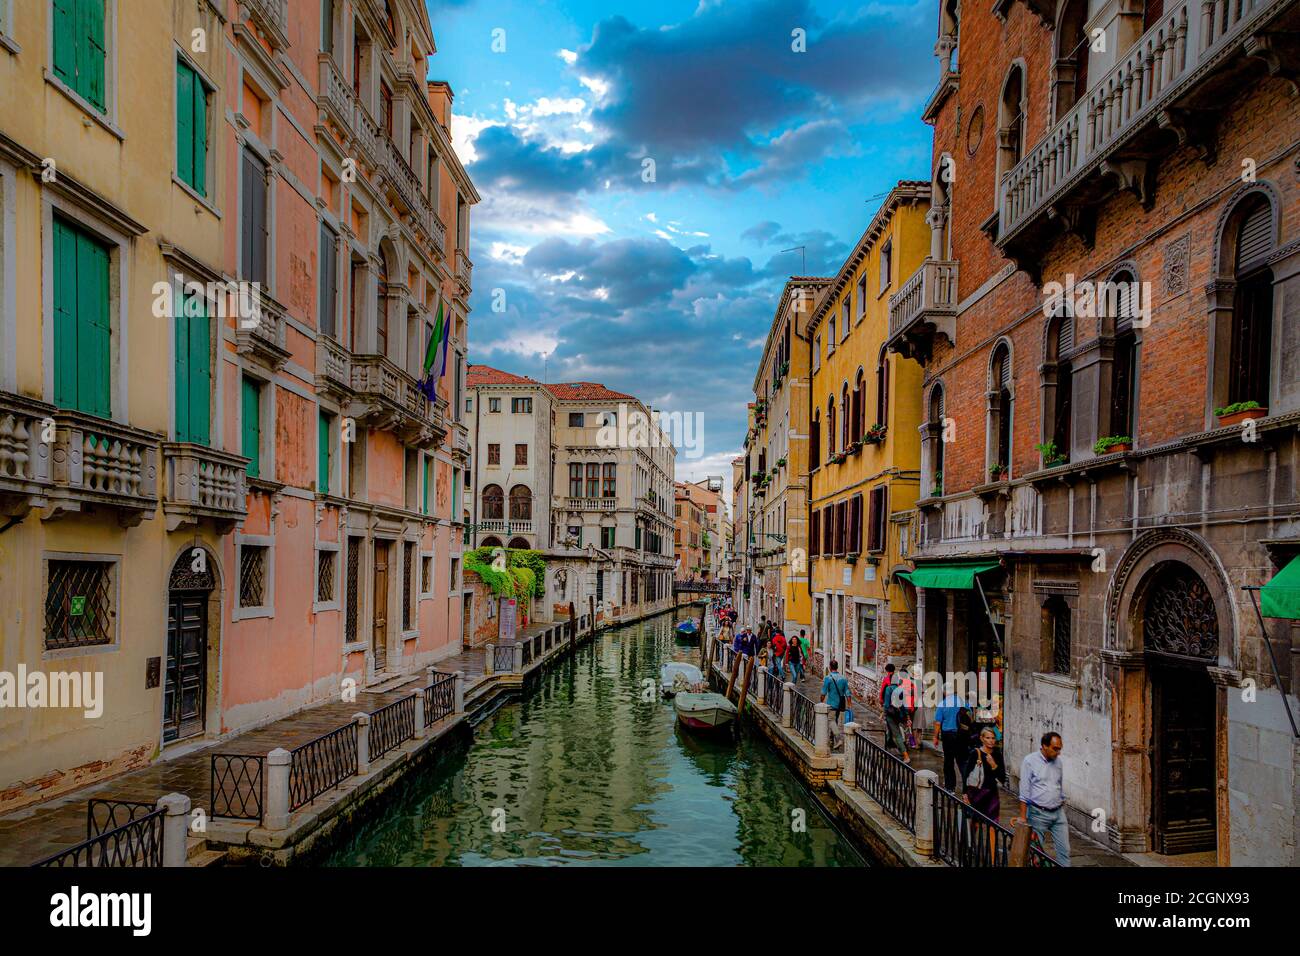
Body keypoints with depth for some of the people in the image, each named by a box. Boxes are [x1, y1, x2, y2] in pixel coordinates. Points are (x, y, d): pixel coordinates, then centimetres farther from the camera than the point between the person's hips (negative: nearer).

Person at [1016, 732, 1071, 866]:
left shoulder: (1058, 761, 7)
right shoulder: (1030, 761, -10)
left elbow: (1061, 788, 17)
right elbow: (1024, 791, -11)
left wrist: (1063, 810, 15)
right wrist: (1023, 817, -13)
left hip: (1058, 813, 5)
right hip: (1039, 814, -5)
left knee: (1064, 850, 3)